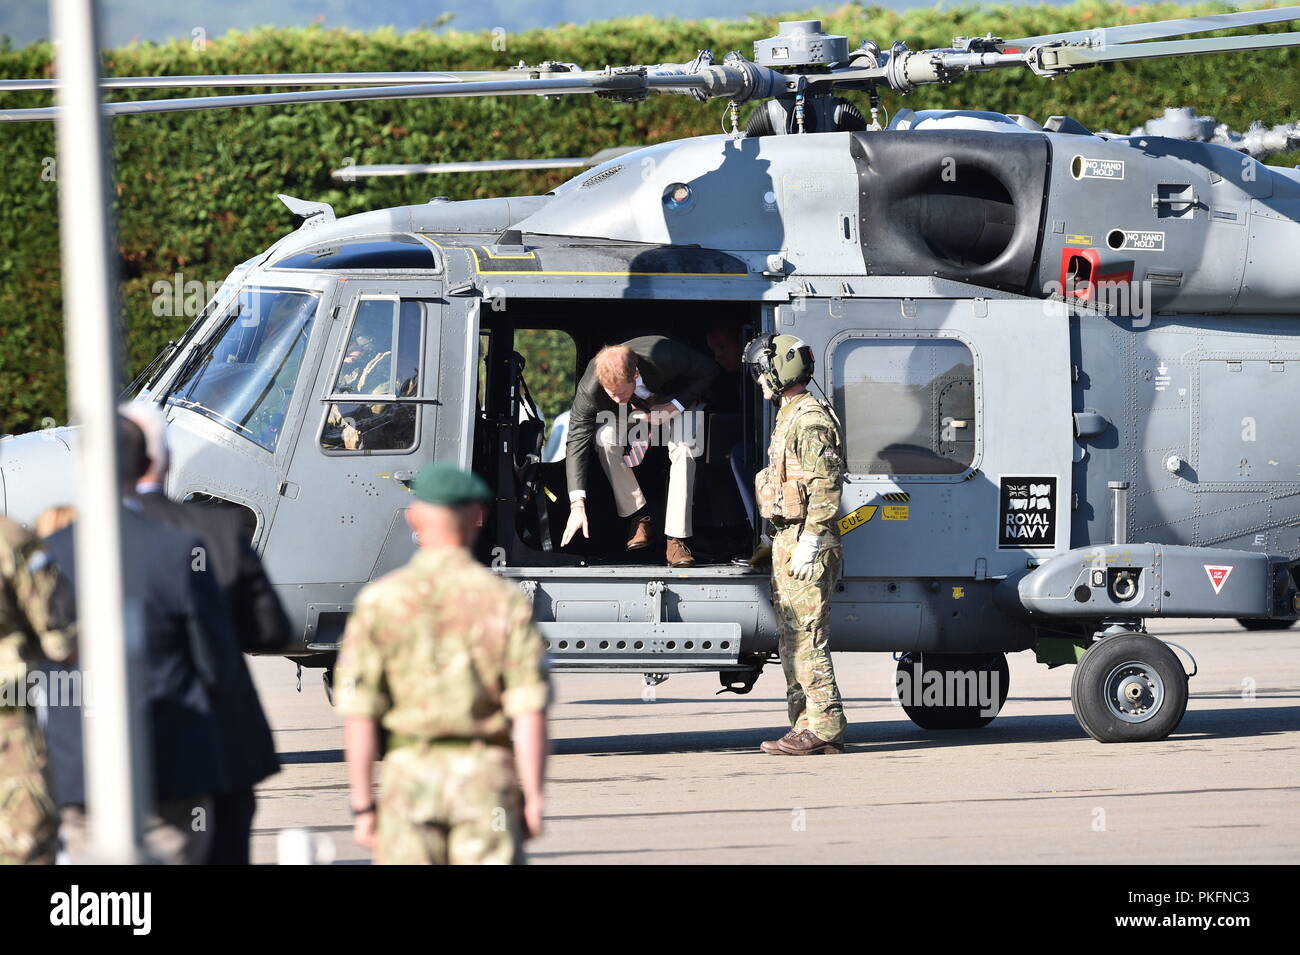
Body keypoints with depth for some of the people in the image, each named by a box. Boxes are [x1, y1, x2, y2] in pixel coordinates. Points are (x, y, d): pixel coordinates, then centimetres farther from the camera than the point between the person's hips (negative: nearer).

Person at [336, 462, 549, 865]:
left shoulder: (379, 601, -2)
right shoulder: (506, 601, -3)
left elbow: (358, 714, -4)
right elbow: (530, 712, -7)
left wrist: (362, 805, 1)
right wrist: (533, 799, -2)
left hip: (410, 774, 0)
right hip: (486, 776, 0)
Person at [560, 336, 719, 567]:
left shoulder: (666, 357, -41)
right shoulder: (589, 387, -37)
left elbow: (708, 371, -21)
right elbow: (576, 439, -32)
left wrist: (673, 407, -32)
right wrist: (577, 505, -38)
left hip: (677, 398, -1)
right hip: (635, 406, 1)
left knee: (683, 450, -28)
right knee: (606, 440, -27)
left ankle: (676, 540, -24)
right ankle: (637, 516, -11)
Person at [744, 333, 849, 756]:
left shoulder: (810, 420, -13)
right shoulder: (789, 418, 19)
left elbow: (826, 486, -20)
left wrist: (809, 542, -22)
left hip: (805, 546, -11)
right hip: (787, 543, 11)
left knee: (808, 640, -11)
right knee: (791, 641, 11)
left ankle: (824, 729, -12)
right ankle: (806, 725, 14)